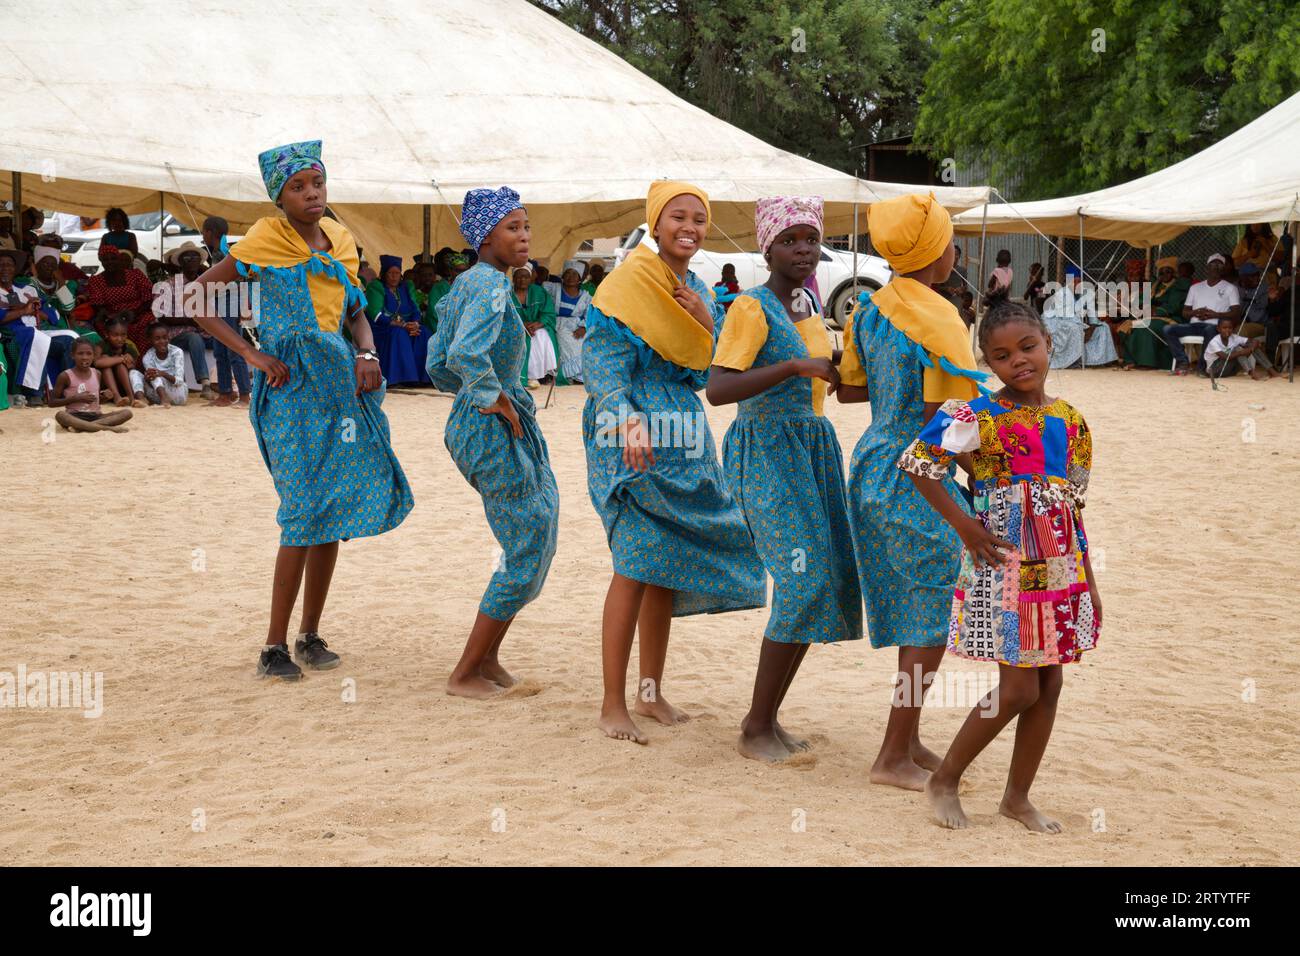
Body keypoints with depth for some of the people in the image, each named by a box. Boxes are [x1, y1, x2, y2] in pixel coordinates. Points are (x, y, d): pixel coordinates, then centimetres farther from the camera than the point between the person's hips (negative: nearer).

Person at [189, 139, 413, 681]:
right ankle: (274, 647, -4)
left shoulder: (340, 241, 11)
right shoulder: (267, 240, -6)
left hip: (338, 384, 6)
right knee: (306, 511, -11)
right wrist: (251, 355, -12)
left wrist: (368, 355, -1)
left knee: (333, 511, 8)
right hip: (292, 387, -6)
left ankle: (310, 636, 19)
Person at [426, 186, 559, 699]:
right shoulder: (490, 283, -18)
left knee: (542, 519, 18)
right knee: (527, 554, -2)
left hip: (470, 422, 10)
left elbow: (438, 365, 18)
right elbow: (466, 355, -35)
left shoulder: (464, 284, 13)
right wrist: (499, 402, -21)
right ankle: (464, 674, 6)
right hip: (494, 430, -10)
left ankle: (488, 657, 24)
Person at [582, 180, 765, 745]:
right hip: (634, 438, -7)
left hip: (683, 440, 7)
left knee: (666, 568, 10)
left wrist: (707, 324, -3)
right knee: (635, 567, -11)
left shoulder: (698, 292, 14)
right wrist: (628, 421, -31)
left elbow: (707, 374, 15)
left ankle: (651, 693, 21)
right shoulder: (630, 281, -9)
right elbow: (603, 363, -16)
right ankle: (613, 706, -5)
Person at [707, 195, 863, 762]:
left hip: (815, 449, 8)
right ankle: (755, 728, -5)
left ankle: (768, 715, 16)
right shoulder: (751, 308, -12)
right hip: (767, 453, -8)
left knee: (824, 584, 5)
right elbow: (717, 390, -24)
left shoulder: (808, 305, 13)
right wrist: (796, 366, -29)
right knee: (803, 582, -16)